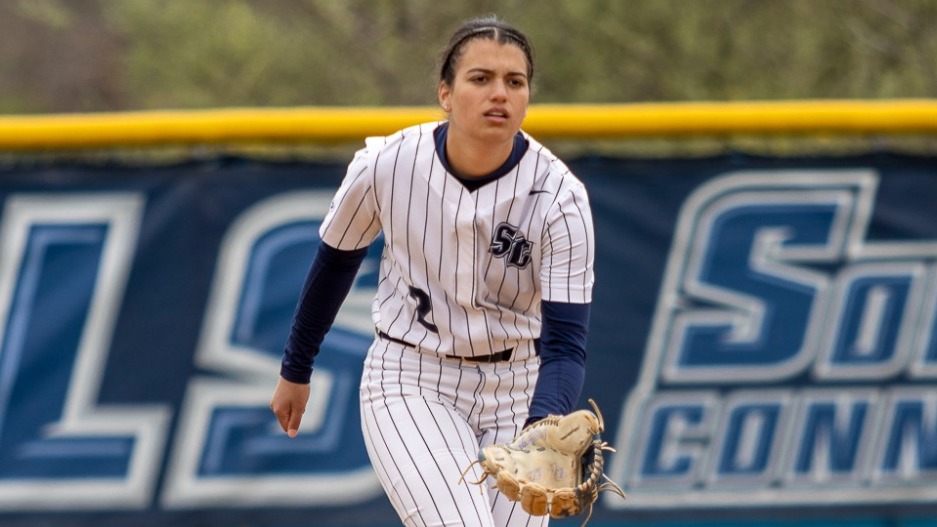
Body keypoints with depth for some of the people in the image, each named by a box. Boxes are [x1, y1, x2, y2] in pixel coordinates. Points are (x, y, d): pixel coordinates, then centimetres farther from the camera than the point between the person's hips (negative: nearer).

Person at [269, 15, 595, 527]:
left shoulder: (560, 196, -19)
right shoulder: (386, 165, -16)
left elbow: (565, 340, -22)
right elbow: (336, 260, 4)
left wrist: (541, 433, -41)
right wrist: (296, 369, 15)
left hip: (520, 387, 1)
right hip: (411, 384, -1)